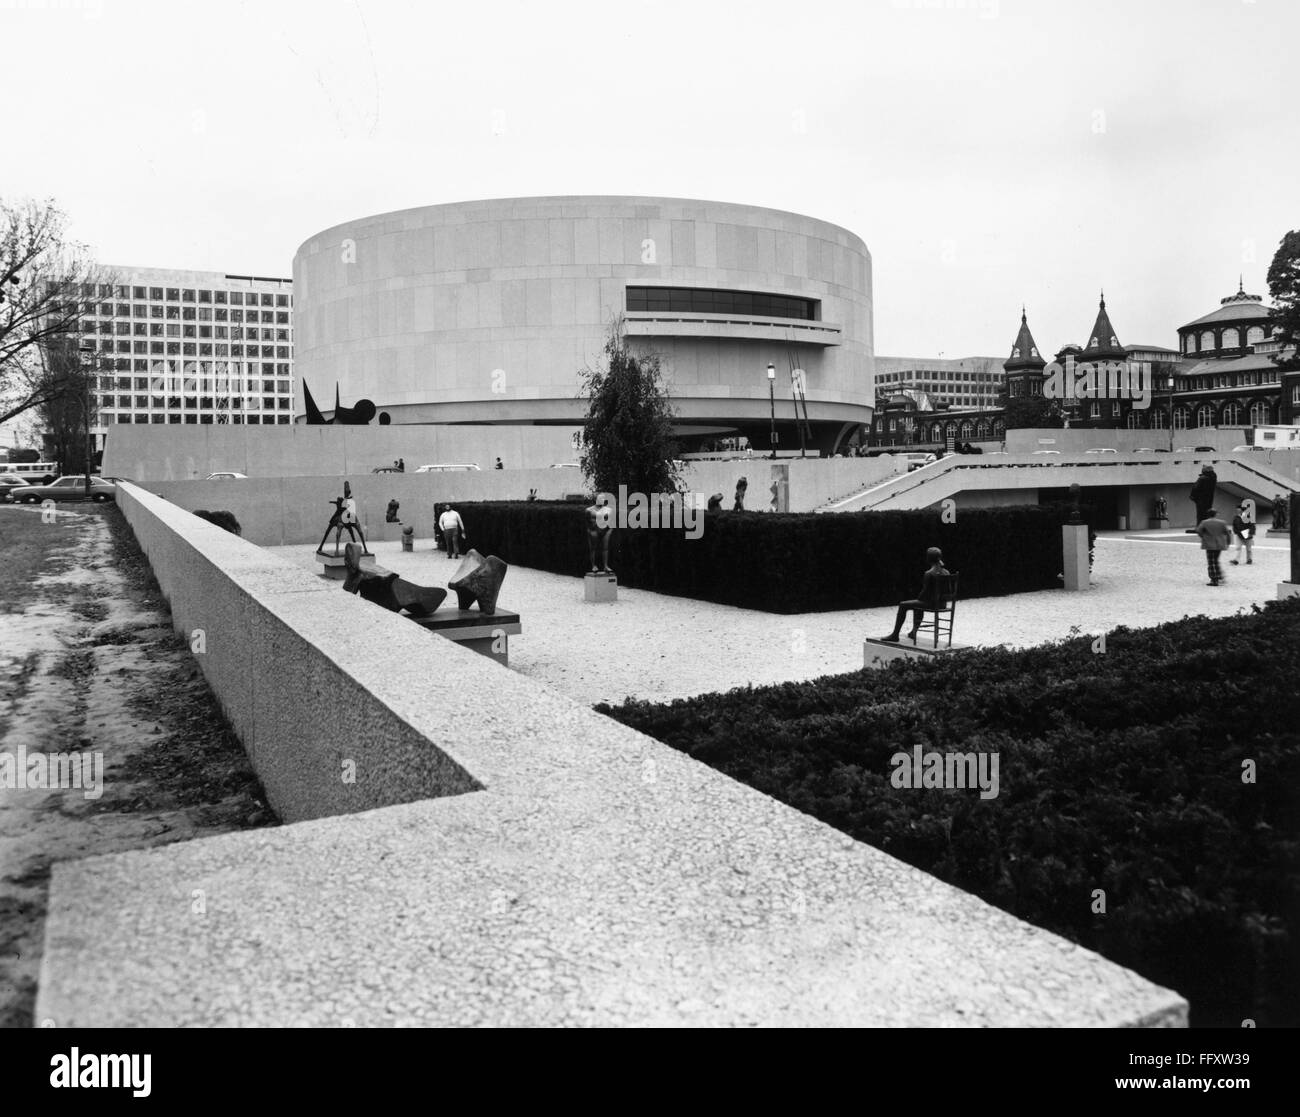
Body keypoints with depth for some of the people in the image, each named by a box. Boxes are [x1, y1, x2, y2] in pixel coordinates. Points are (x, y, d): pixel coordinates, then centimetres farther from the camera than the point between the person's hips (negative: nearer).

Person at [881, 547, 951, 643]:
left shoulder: (929, 574, -20)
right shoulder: (946, 572, 3)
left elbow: (925, 592, -17)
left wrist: (918, 598, 5)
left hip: (931, 603, -8)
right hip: (941, 603, 8)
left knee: (903, 605, 5)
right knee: (917, 602, 36)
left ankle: (895, 635, 10)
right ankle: (913, 632, 47)